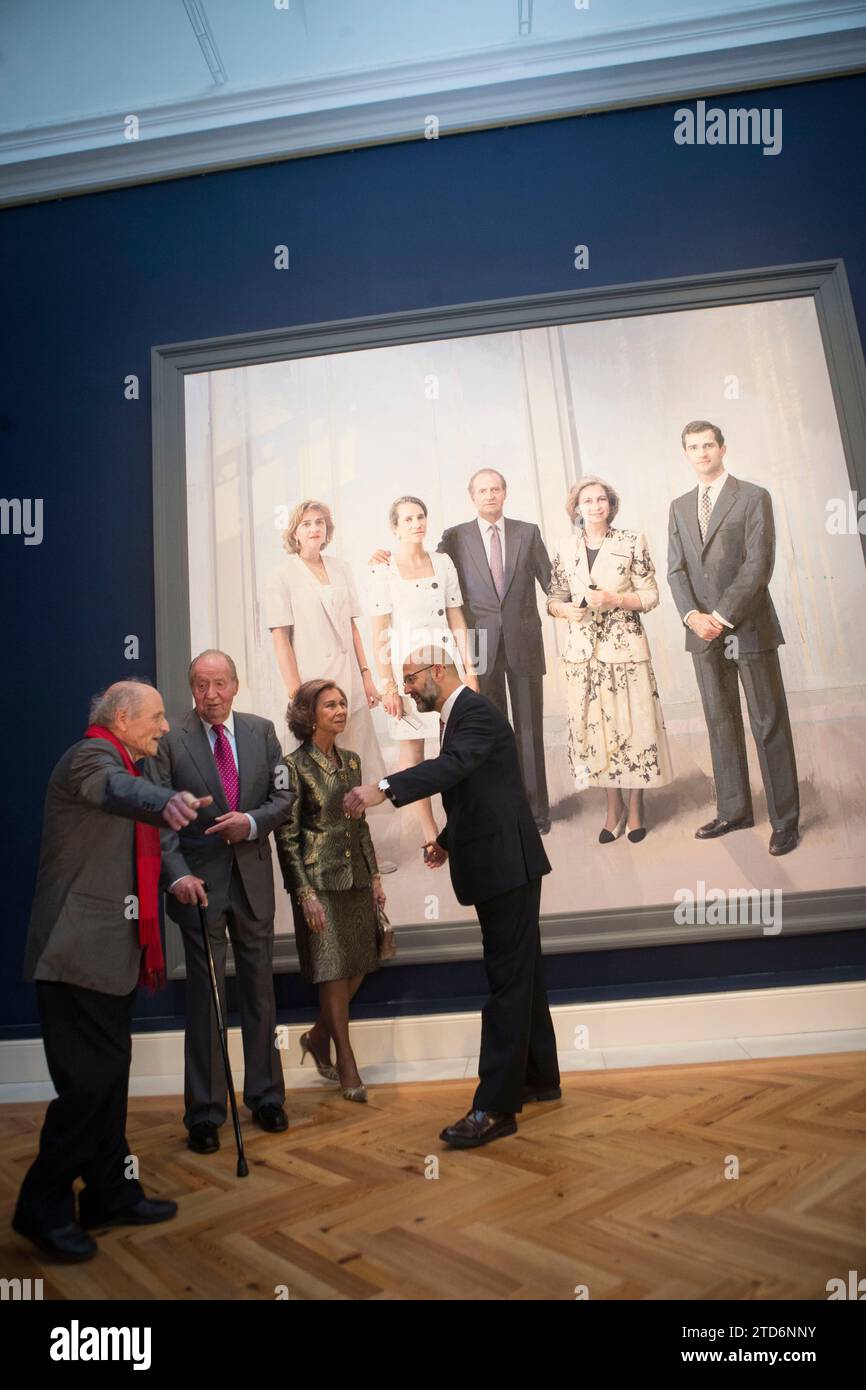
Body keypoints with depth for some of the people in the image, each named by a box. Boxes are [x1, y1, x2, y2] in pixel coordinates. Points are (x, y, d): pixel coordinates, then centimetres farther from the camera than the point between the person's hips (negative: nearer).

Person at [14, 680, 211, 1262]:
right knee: (89, 1079, -5)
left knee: (110, 1075, 16)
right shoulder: (90, 755, -14)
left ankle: (110, 1192, 29)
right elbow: (117, 788, -39)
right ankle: (42, 1207, 12)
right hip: (79, 951, -10)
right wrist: (167, 800, -59)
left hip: (113, 951, 10)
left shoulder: (121, 763, 18)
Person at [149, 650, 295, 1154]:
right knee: (205, 995, 5)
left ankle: (266, 1097, 30)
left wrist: (253, 822, -13)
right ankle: (205, 1112, 19)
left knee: (261, 990, 13)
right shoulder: (171, 740, -6)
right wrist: (178, 874, -20)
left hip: (254, 880, 3)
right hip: (199, 882, -3)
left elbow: (284, 796, 6)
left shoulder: (262, 731, 3)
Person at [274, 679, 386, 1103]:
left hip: (356, 875, 7)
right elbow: (286, 835, -10)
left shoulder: (350, 760, 10)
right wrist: (304, 893, -14)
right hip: (320, 879, -6)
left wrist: (375, 875, 12)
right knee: (334, 971, 0)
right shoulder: (295, 765, -9)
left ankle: (318, 1037, 33)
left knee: (359, 965, 10)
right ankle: (346, 1065, 16)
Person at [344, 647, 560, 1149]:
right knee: (521, 972, 18)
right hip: (500, 864, 10)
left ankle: (496, 1107, -1)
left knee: (510, 979, -6)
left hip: (507, 863, -10)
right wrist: (448, 840, 23)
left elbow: (452, 765, -33)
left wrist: (383, 788, -41)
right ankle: (540, 1077, 32)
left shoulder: (477, 711, -13)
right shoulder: (460, 714, 16)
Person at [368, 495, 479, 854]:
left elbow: (457, 619, 9)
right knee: (412, 748, 3)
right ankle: (429, 831, 14)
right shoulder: (382, 570, -4)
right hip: (406, 663, -3)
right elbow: (379, 632, -5)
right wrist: (388, 684, -9)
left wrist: (469, 668, 5)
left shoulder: (442, 562, 7)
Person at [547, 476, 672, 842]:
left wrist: (614, 599, -16)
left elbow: (650, 596, 0)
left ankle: (635, 805, 17)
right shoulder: (566, 550, 7)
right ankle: (614, 805, 22)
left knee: (633, 725, 0)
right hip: (583, 651, 3)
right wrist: (568, 611, -10)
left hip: (625, 649, -2)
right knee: (593, 727, 6)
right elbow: (554, 599, 11)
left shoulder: (632, 542, -1)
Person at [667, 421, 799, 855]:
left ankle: (785, 818, 9)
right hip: (703, 633, 5)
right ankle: (733, 811, 20)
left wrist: (723, 616, -16)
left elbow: (759, 565, -11)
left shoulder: (754, 498, -2)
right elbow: (676, 569, 8)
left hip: (748, 628, -5)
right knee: (720, 724, 10)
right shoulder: (679, 507, 14)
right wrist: (692, 615, -9)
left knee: (769, 724, 0)